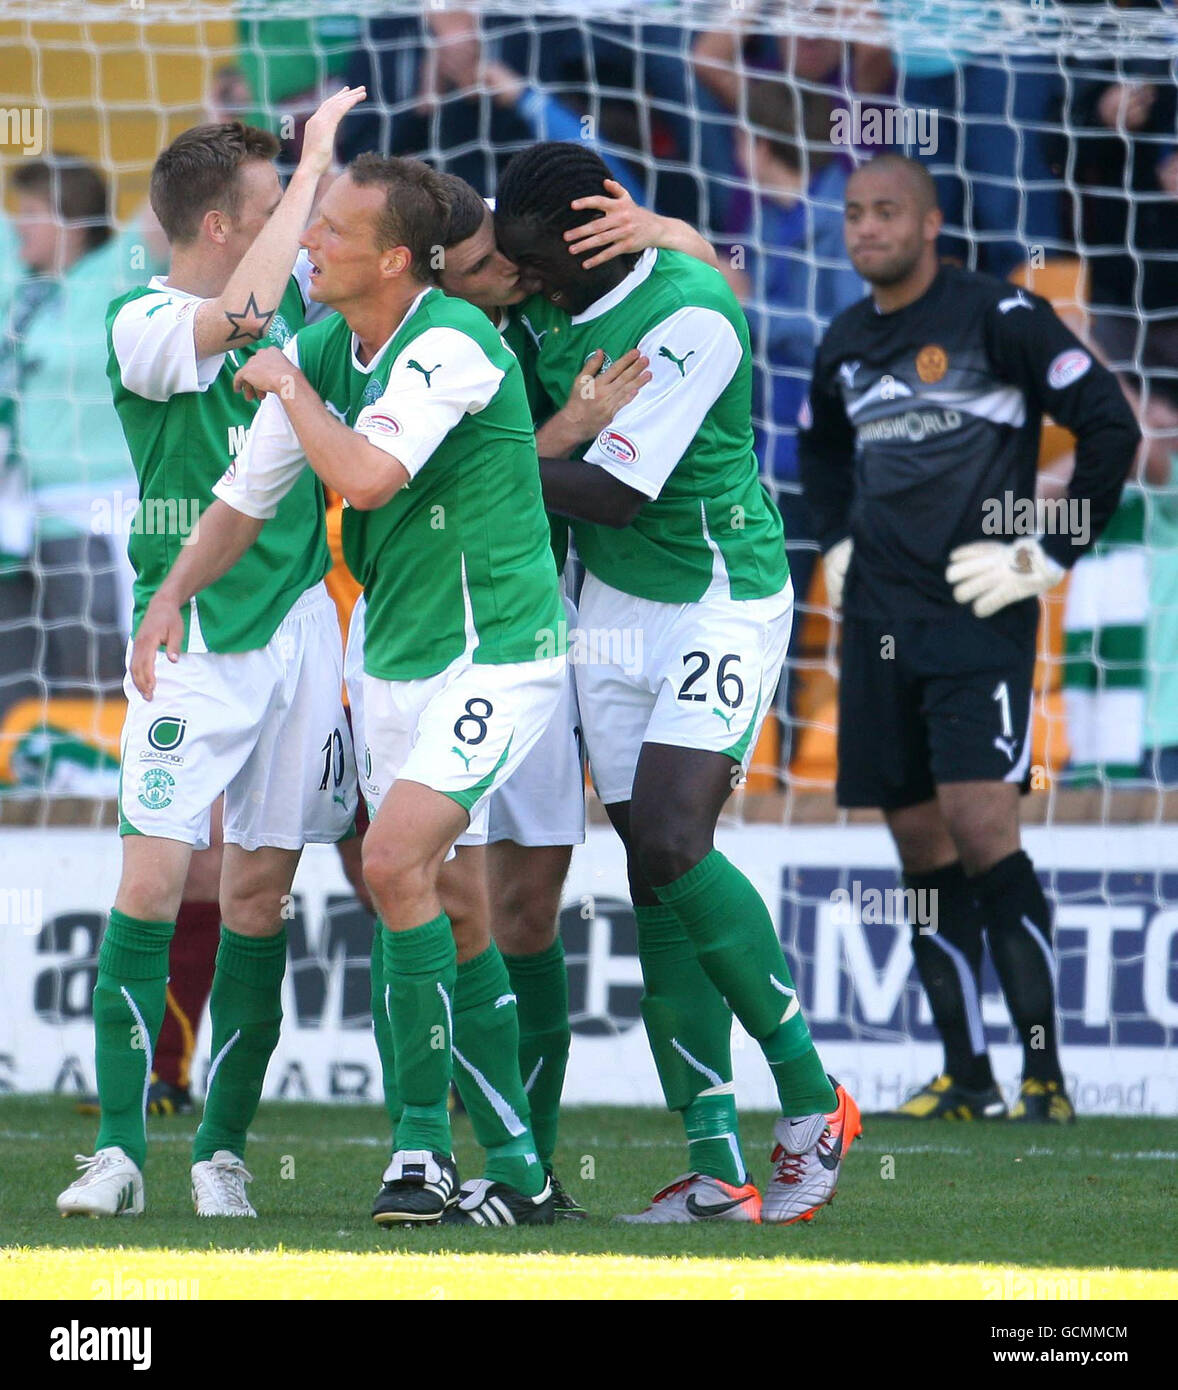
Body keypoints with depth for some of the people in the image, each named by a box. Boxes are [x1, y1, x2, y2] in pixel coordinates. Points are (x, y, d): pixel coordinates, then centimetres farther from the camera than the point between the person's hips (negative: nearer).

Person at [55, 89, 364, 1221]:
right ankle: (119, 1148, -9)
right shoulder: (140, 324, -10)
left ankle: (221, 1150, 8)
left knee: (260, 889, 3)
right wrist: (313, 162, -22)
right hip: (193, 642, -5)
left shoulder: (290, 297, 9)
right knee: (153, 875, -13)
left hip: (299, 620, 5)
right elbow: (238, 317, -29)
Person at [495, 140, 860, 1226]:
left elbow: (613, 492, -21)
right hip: (607, 606, 7)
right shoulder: (546, 298, 0)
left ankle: (813, 1101, -5)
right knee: (652, 875, -1)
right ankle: (716, 1165, -3)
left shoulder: (692, 315, -21)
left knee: (671, 844, -20)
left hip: (721, 600, -7)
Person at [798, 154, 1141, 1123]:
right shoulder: (846, 344, 13)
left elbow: (1111, 426, -8)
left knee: (980, 827, -17)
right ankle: (966, 1077, 11)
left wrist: (1053, 555, -8)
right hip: (877, 625, 7)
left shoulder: (997, 318, -8)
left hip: (976, 617, -7)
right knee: (922, 852, 6)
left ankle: (1046, 1075, -14)